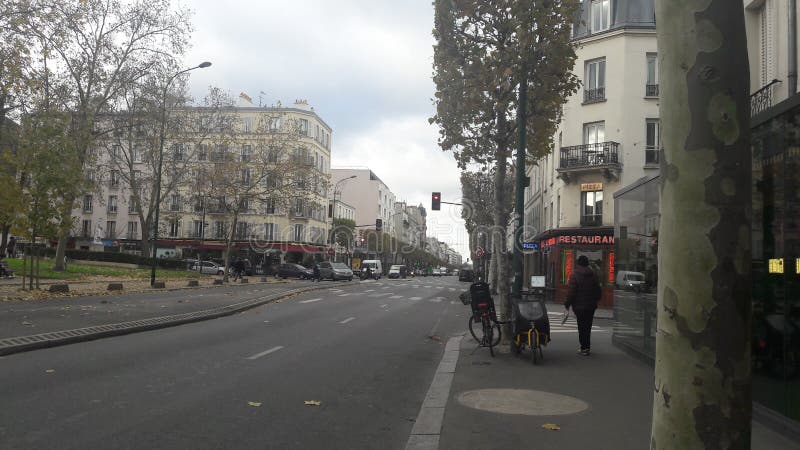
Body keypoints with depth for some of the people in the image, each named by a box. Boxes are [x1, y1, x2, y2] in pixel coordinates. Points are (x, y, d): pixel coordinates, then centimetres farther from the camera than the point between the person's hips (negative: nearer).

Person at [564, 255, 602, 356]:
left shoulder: (574, 275, -12)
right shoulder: (593, 275, 4)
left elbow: (571, 292, -14)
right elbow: (598, 290, 10)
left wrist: (567, 305, -6)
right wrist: (595, 301, 24)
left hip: (579, 306, -5)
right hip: (591, 306, 5)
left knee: (581, 327, 1)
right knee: (588, 326, 15)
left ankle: (584, 348, 1)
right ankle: (587, 346, 21)